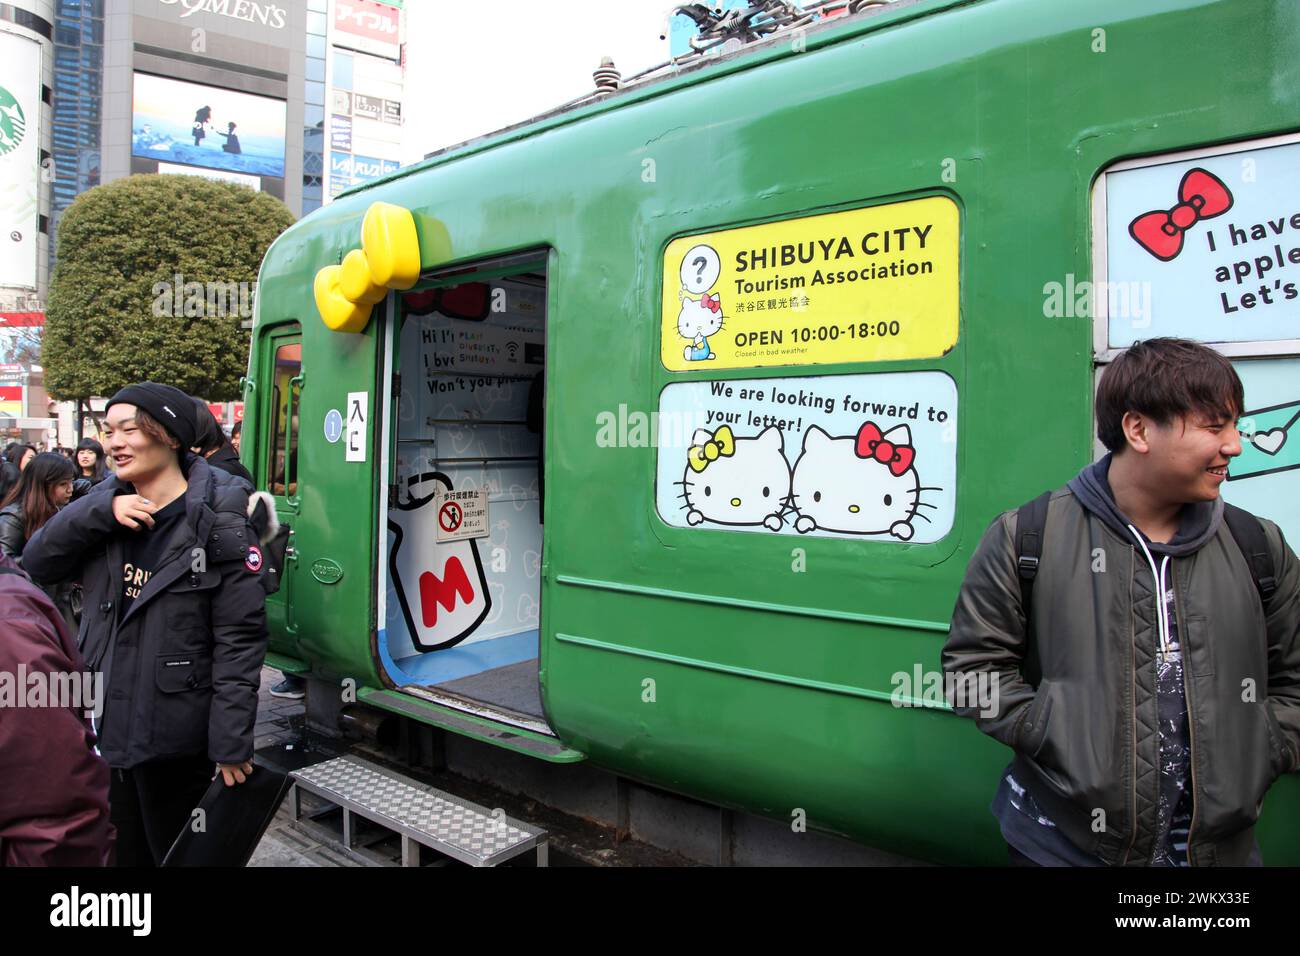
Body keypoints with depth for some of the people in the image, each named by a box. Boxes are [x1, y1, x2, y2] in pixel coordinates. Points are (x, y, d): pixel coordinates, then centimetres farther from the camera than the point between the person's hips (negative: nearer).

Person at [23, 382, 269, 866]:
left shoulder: (219, 524, -16)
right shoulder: (107, 504, 5)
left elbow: (239, 641, -16)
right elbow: (37, 563, 0)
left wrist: (231, 745, -16)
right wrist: (102, 511, -16)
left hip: (174, 740, -6)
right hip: (105, 727, 6)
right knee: (123, 852, 22)